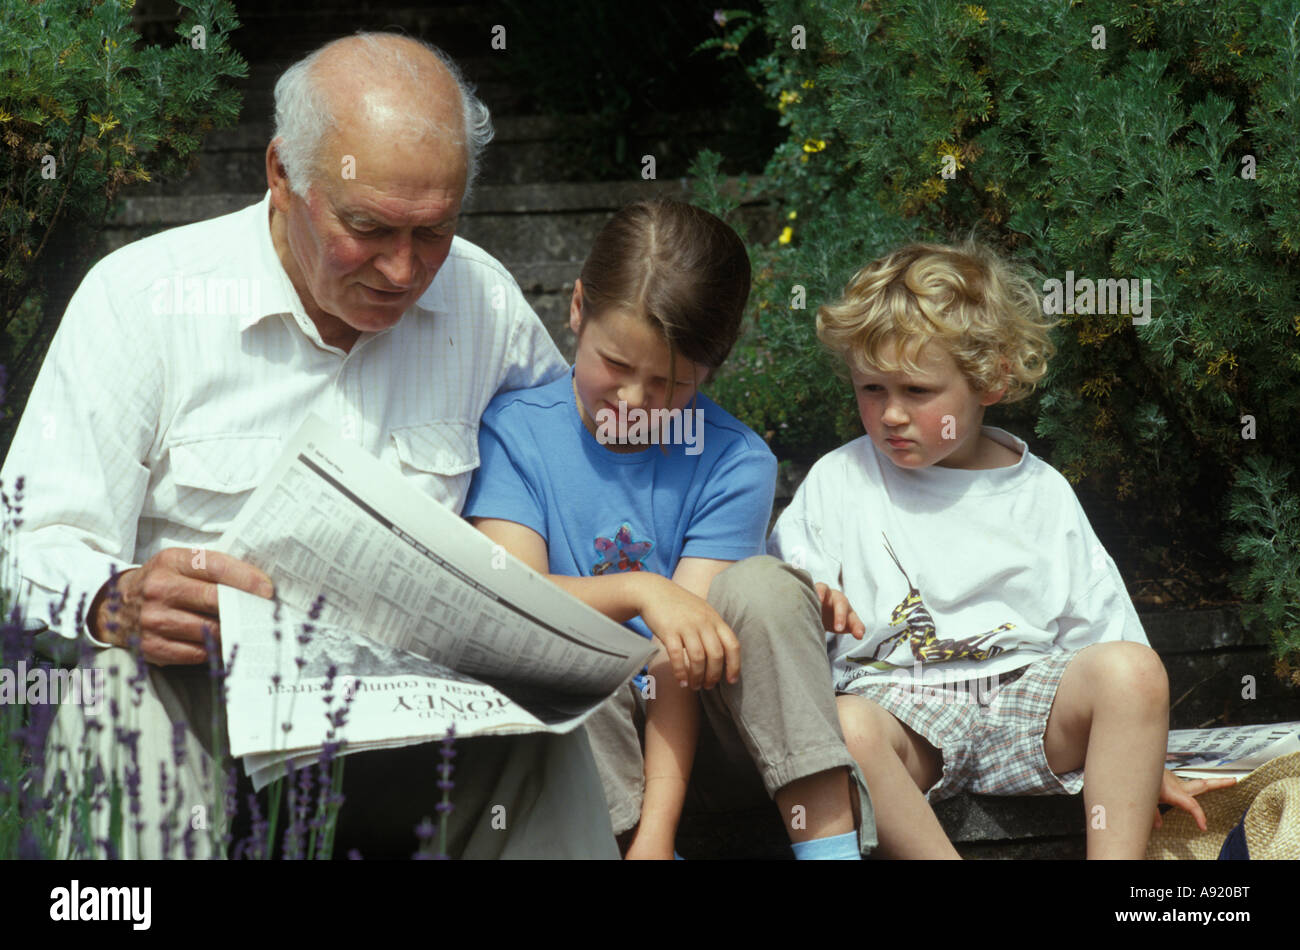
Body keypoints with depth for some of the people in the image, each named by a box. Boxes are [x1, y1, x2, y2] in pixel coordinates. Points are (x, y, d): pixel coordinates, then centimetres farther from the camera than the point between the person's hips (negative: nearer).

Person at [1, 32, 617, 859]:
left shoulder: (483, 300, 8)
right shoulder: (138, 298, -4)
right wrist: (120, 604, -33)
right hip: (196, 691, -2)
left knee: (537, 735, -29)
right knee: (117, 699, -37)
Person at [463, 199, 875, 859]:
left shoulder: (734, 463, -6)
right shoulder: (513, 430, -3)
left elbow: (686, 650, -15)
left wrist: (657, 830, -25)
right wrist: (640, 590, -35)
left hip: (692, 713, 1)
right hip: (580, 727, 0)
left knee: (761, 586, -26)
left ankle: (829, 841, -30)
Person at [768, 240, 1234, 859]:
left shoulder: (1042, 494, 12)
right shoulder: (838, 482, 10)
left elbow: (1096, 624, 15)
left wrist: (1145, 761, 11)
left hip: (1024, 694, 2)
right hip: (893, 696, -2)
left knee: (1134, 668, -27)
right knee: (845, 727, -37)